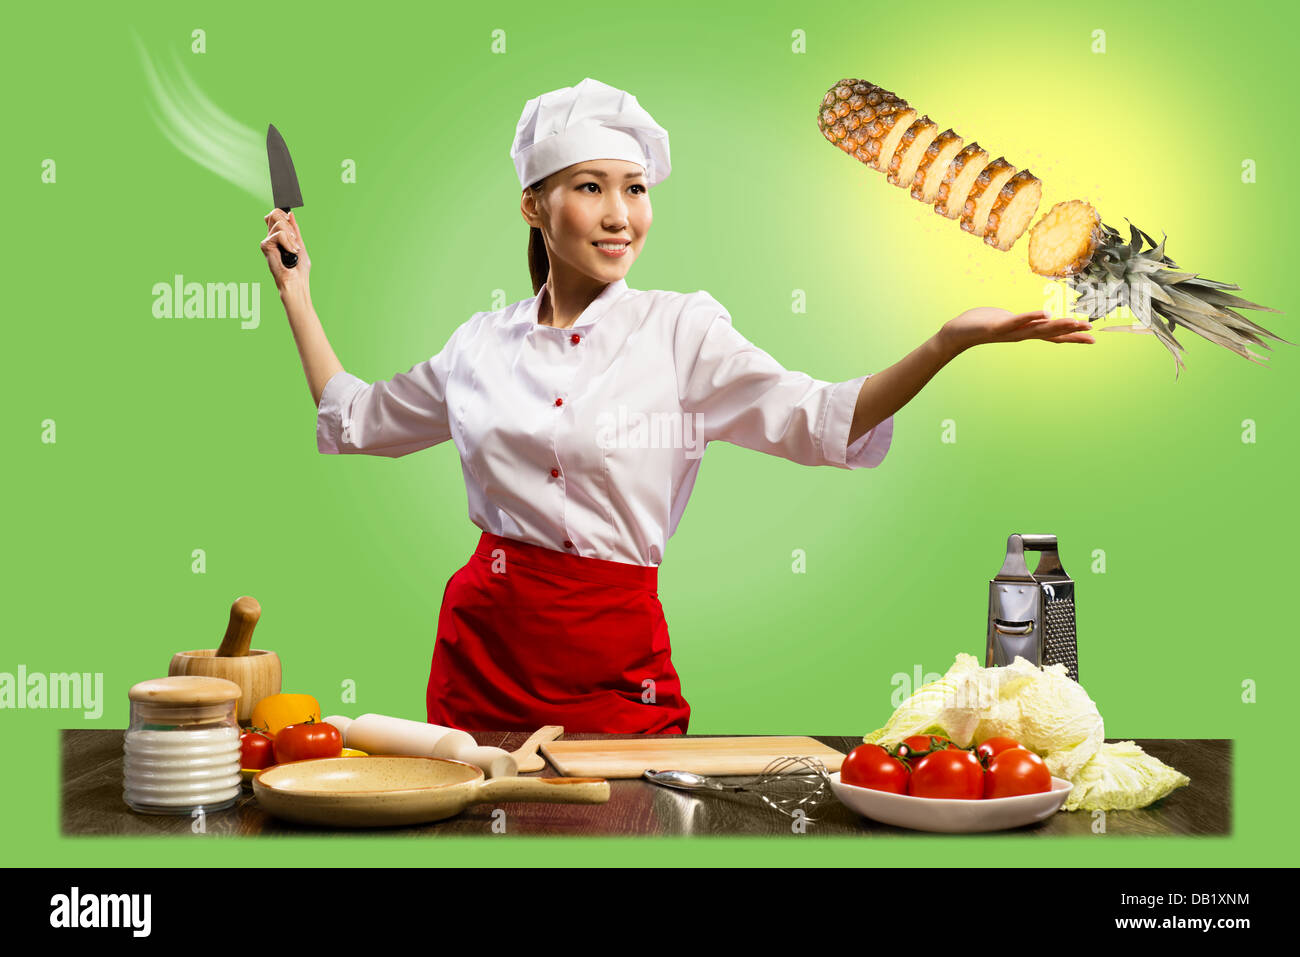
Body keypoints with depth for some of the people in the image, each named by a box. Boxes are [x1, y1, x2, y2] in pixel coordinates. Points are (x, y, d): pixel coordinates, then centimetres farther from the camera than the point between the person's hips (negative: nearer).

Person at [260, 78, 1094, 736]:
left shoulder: (681, 331, -3)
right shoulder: (483, 343, 6)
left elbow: (817, 420, -13)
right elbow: (357, 418, 21)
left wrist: (950, 341, -25)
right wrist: (297, 292, 21)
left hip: (615, 661, -3)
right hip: (484, 644, 3)